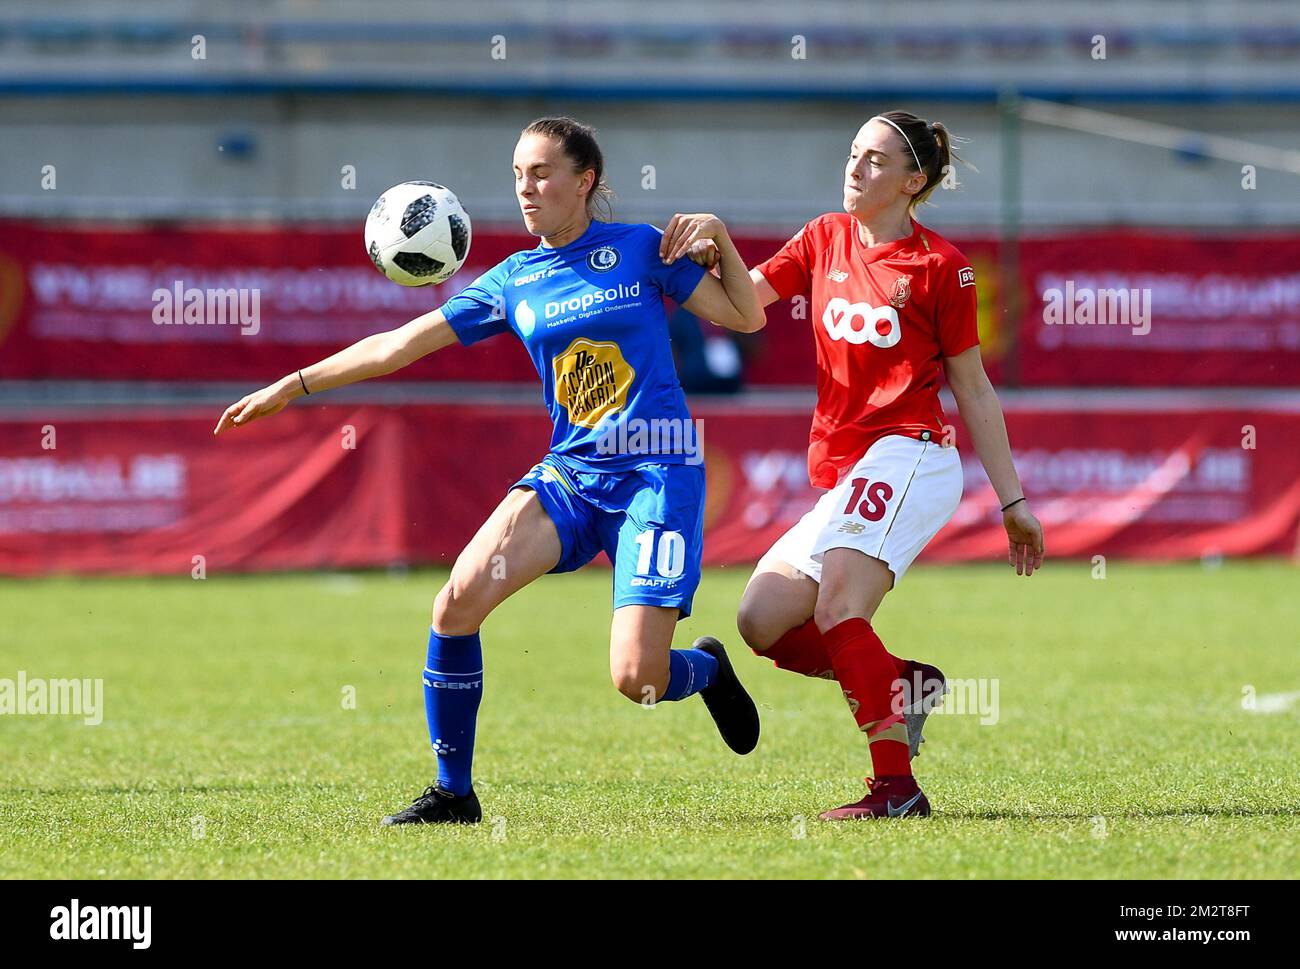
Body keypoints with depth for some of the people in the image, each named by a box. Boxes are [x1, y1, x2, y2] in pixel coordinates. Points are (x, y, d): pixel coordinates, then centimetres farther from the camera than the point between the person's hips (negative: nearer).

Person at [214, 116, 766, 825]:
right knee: (455, 604, -17)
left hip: (657, 474, -4)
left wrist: (719, 236, -8)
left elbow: (746, 317, 6)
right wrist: (294, 384, 5)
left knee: (636, 679, -16)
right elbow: (401, 344, 9)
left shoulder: (641, 249, 1)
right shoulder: (512, 281, 8)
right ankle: (453, 792, -1)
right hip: (570, 472, 4)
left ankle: (706, 668, 23)